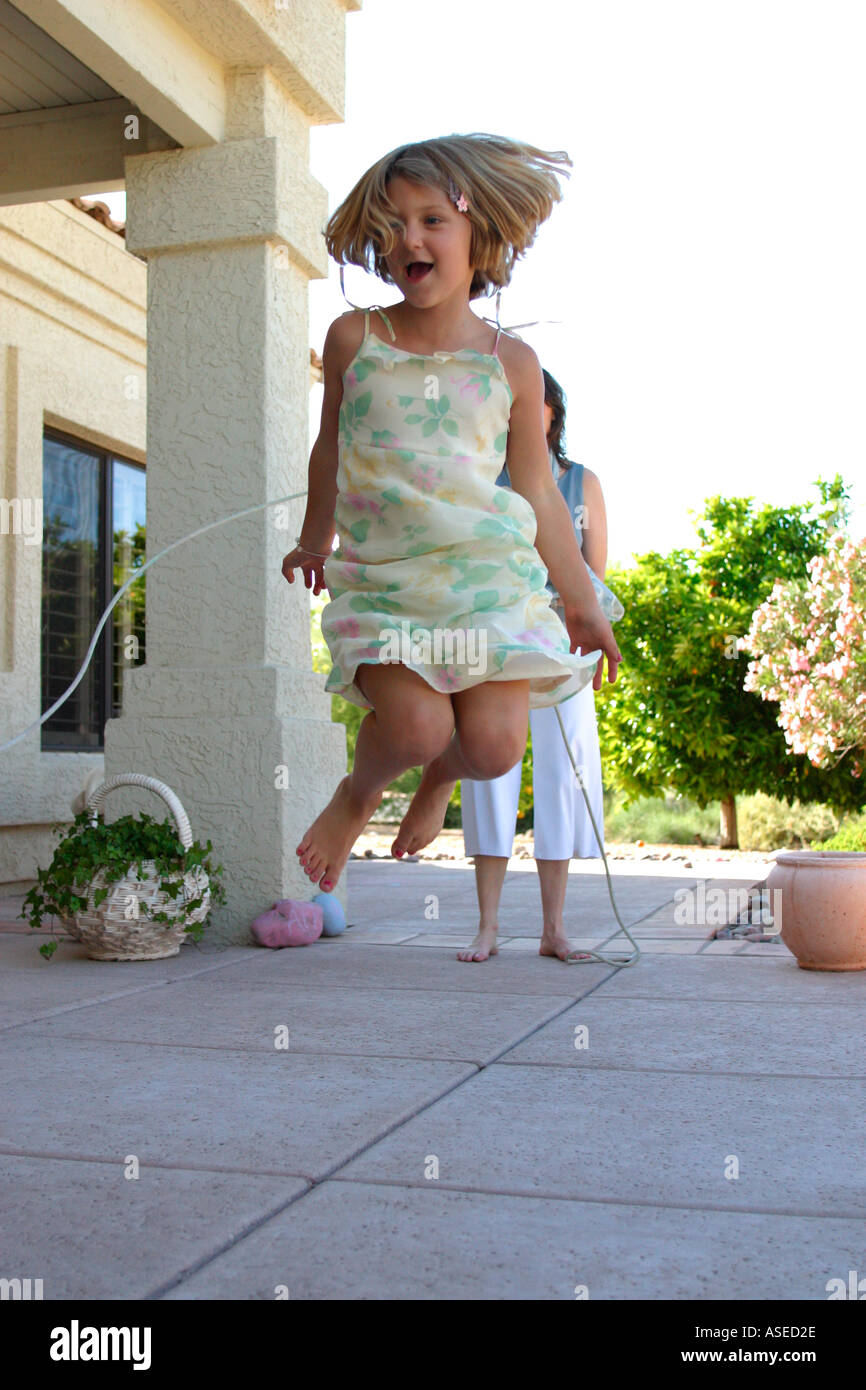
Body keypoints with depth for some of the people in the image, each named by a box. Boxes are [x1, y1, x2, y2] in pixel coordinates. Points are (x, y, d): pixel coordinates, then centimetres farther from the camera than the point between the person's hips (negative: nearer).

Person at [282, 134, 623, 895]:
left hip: (487, 573, 0)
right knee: (414, 724, -22)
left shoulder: (510, 363, 2)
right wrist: (314, 539, 30)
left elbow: (538, 491, 8)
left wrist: (580, 599, 10)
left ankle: (439, 777, 25)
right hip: (380, 576, 0)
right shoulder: (352, 338, 4)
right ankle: (358, 795, 15)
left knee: (493, 743, -14)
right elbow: (330, 446, 19)